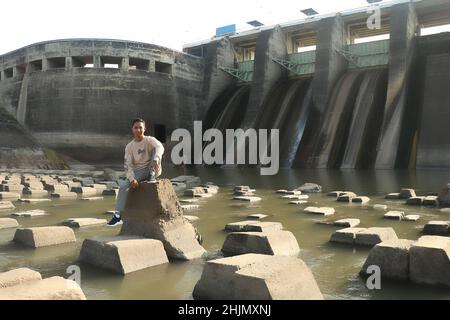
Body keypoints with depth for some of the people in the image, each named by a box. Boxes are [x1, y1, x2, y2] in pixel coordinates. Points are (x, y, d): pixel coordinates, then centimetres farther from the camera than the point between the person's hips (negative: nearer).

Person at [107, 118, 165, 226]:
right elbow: (128, 165, -3)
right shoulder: (129, 146, 3)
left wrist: (156, 159, -50)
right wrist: (132, 179, -21)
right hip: (138, 172, 2)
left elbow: (160, 147, -29)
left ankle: (152, 177, -20)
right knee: (123, 185, -22)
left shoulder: (150, 140, -5)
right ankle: (118, 215, -18)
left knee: (156, 150, -25)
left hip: (151, 170, -2)